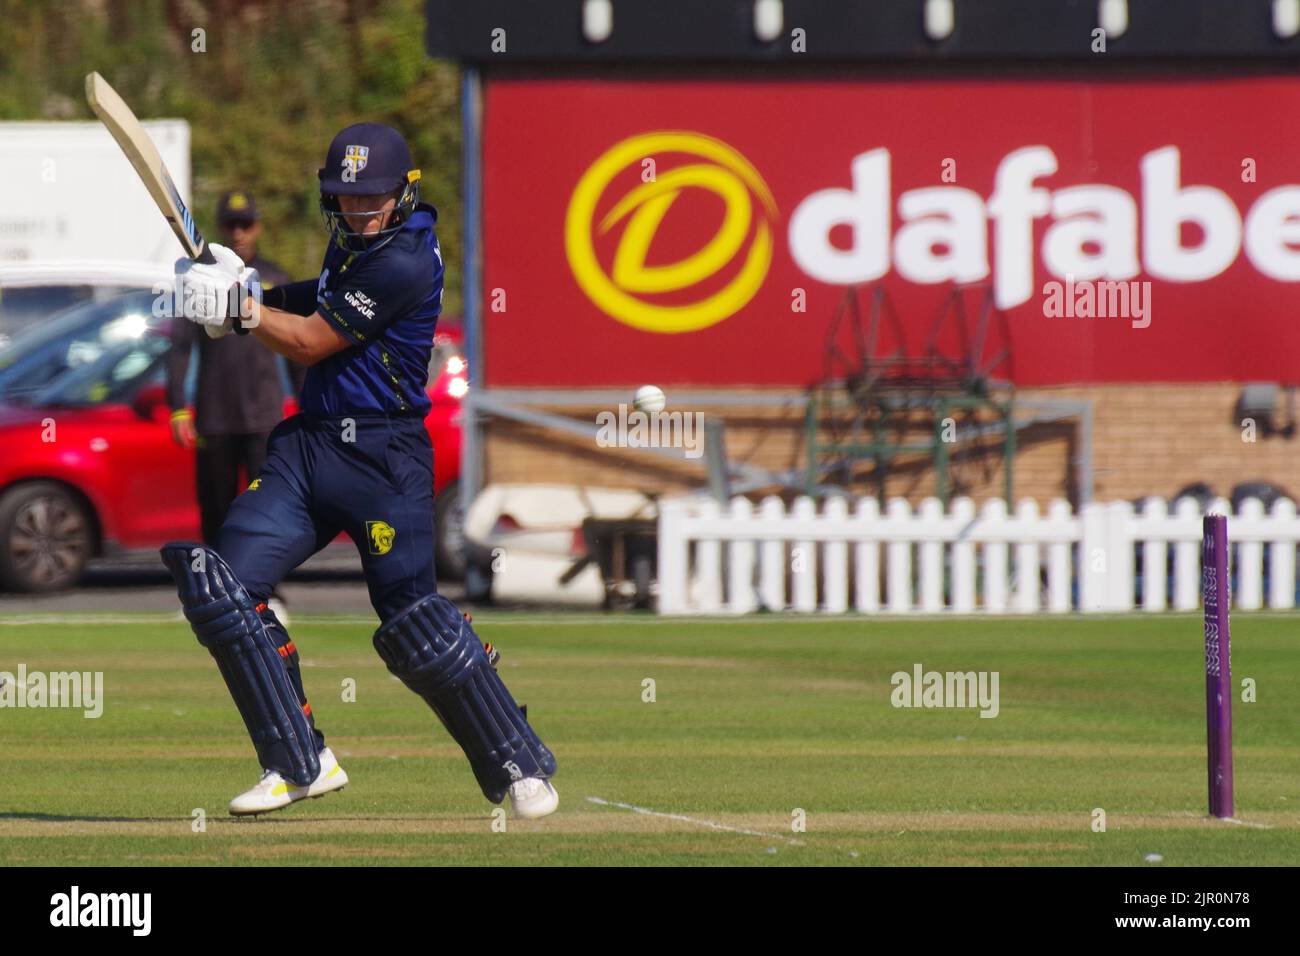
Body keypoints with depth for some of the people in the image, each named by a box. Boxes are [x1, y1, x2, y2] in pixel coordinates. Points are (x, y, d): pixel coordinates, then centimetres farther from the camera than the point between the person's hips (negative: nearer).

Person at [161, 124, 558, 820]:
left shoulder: (406, 260, -16)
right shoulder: (353, 241, 13)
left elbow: (311, 342, -14)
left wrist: (233, 303, -9)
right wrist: (253, 293, 2)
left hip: (383, 456, -8)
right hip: (308, 445, 8)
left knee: (411, 619, -11)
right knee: (220, 585, -5)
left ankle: (521, 768, 5)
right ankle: (299, 765, 0)